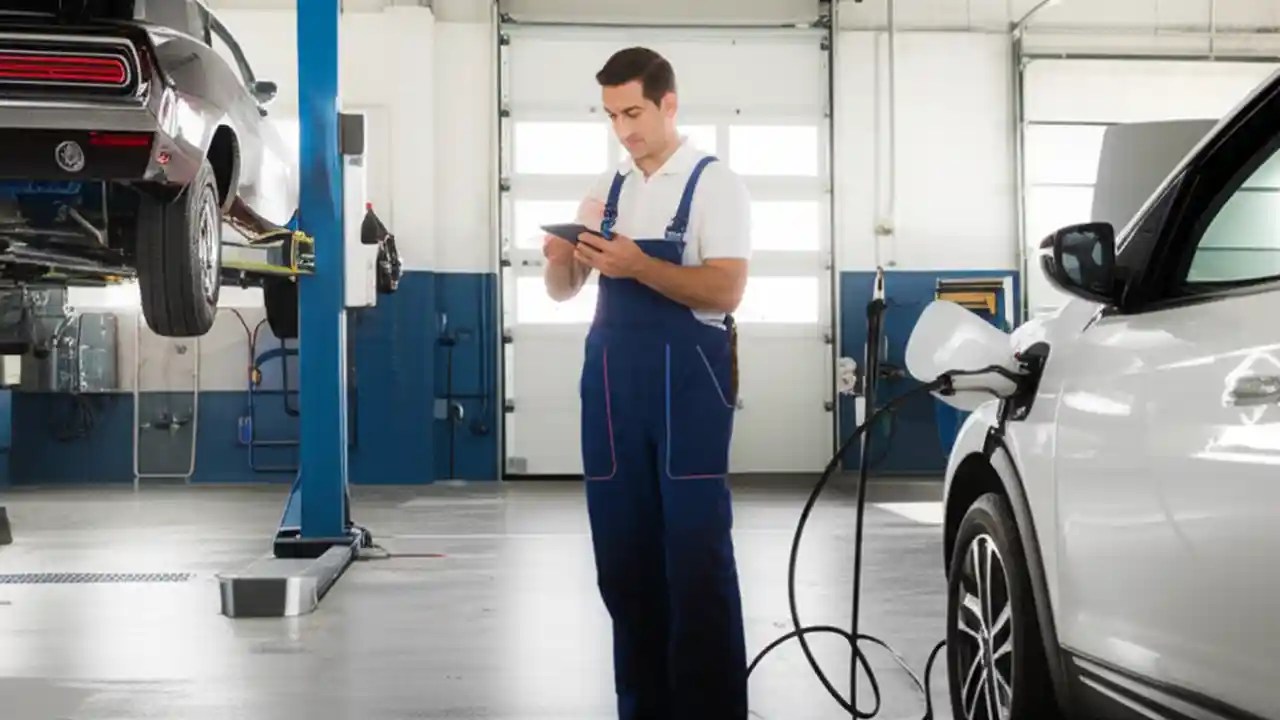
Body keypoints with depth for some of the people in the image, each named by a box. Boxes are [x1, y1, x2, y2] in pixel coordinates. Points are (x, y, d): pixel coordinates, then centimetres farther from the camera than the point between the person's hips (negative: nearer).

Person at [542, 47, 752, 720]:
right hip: (611, 381, 6)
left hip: (687, 380, -6)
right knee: (623, 552, 9)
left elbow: (726, 289, -14)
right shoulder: (605, 190, 15)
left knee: (697, 554, -6)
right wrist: (559, 260, -7)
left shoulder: (715, 183, -2)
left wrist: (638, 266, -23)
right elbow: (563, 291, 15)